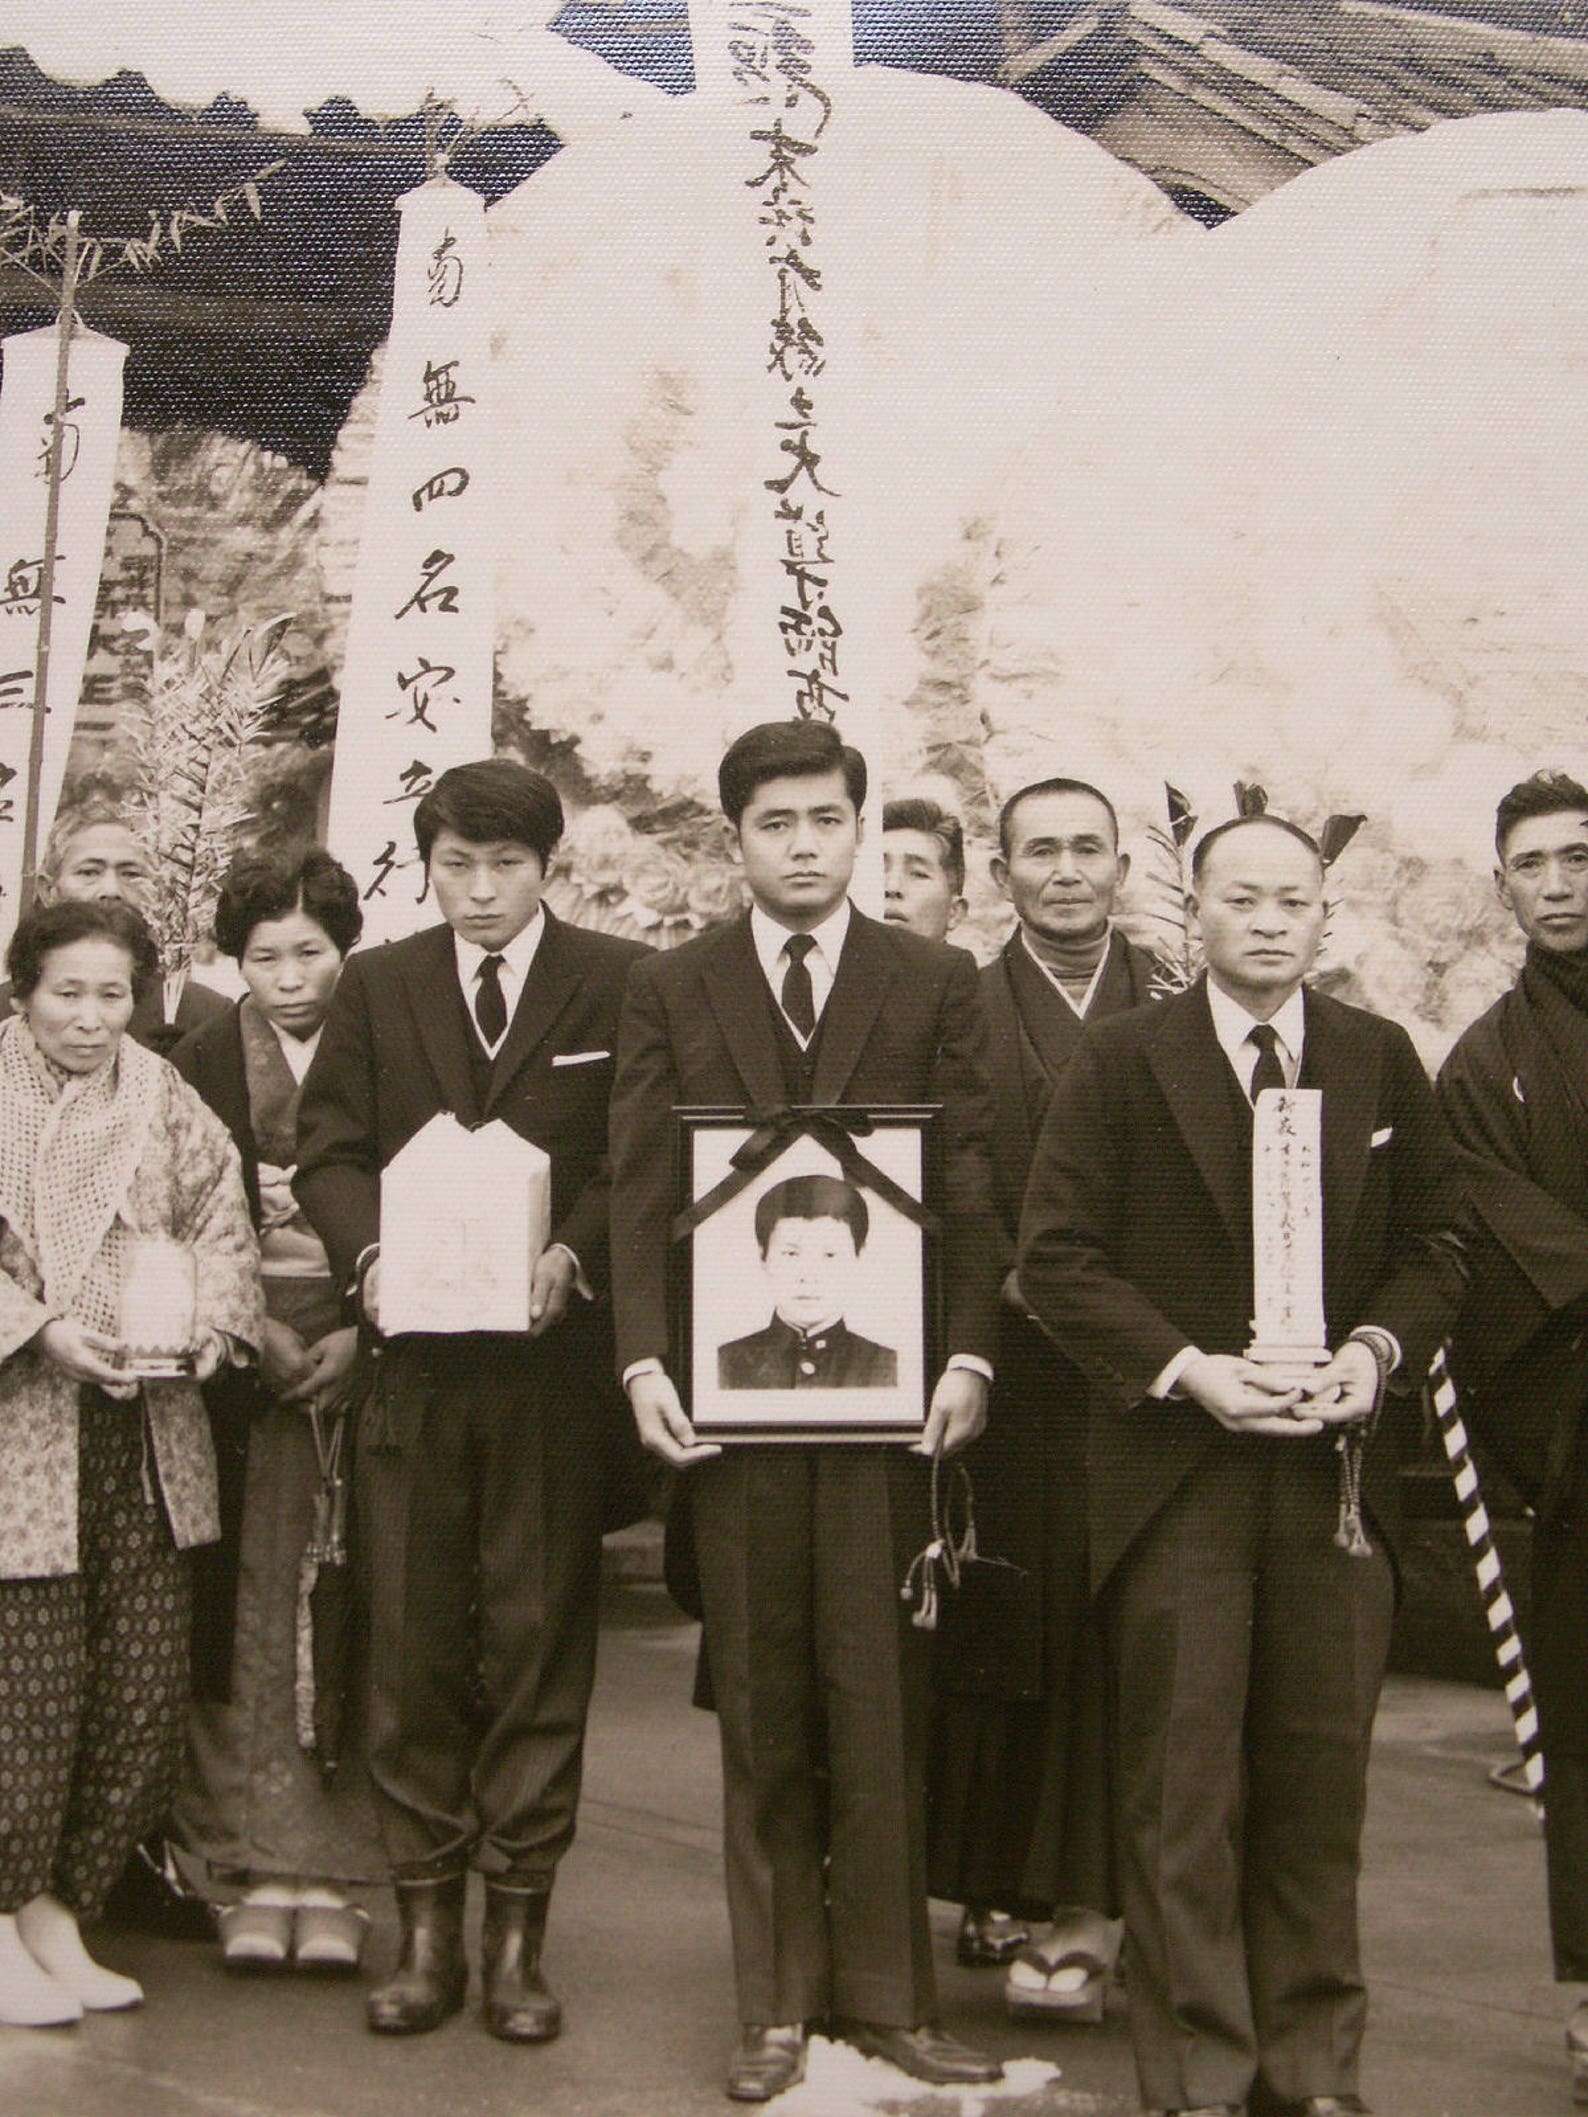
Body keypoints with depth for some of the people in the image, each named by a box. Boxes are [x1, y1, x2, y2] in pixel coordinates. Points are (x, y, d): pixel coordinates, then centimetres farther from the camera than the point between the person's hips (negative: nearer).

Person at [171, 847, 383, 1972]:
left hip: (365, 1359, -1)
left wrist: (361, 1340, -7)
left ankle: (333, 1876, 0)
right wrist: (252, 1336, -6)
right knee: (247, 1615, -3)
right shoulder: (201, 1067, 9)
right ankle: (260, 1870, 2)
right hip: (242, 1363, 1)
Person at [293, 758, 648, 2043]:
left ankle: (520, 1927, 13)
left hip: (554, 1358, -2)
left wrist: (574, 1254, -16)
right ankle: (427, 1925, 15)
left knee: (539, 1636, 3)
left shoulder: (618, 986, 3)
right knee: (413, 1639, 4)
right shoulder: (376, 986, 11)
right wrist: (369, 1254, -11)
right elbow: (329, 1149, 7)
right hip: (416, 1358, 2)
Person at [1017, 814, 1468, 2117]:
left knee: (1321, 1783, 8)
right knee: (1183, 1790, 1)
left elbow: (1435, 1244, 12)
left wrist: (1378, 1348, -6)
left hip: (1336, 1471, 3)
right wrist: (1185, 1369, -14)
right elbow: (1058, 1256, -3)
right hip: (1175, 1470, -3)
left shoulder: (1383, 1060, 10)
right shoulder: (1121, 1061, 0)